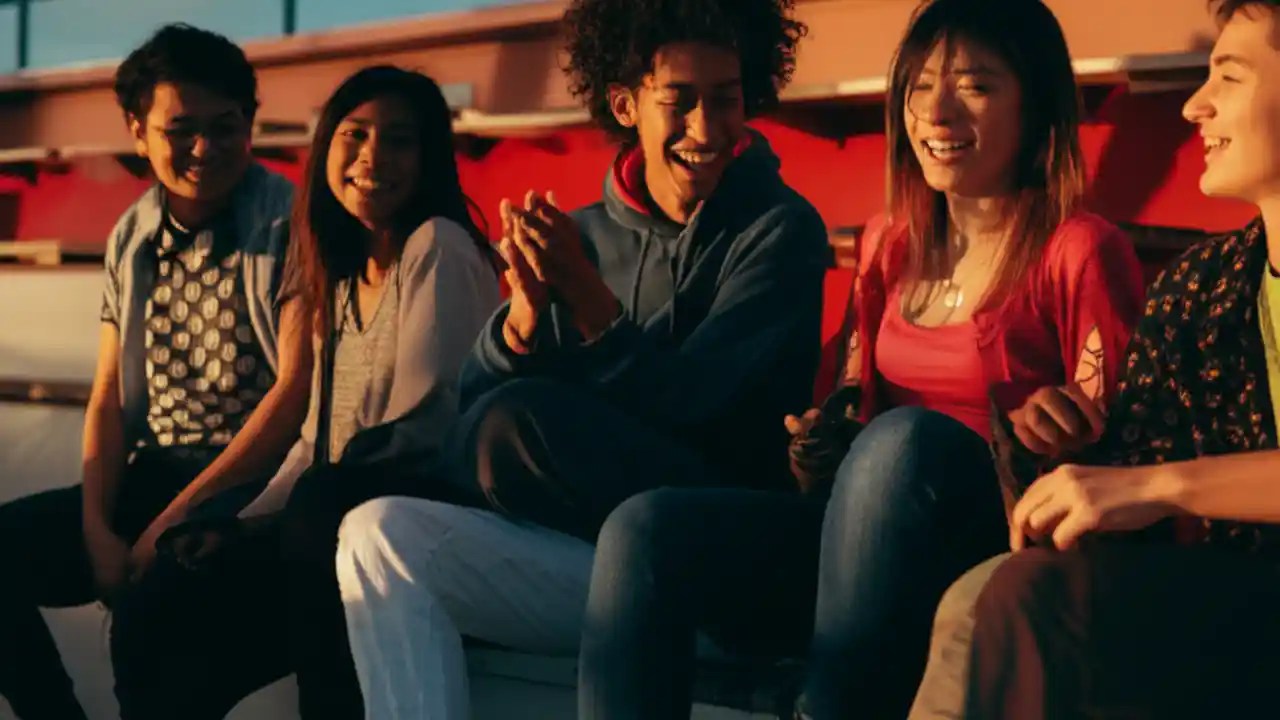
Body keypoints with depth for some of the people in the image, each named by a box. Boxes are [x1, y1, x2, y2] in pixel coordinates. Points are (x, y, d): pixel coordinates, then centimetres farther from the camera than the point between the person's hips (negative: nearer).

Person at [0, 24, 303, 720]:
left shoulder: (291, 225, -6)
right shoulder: (130, 239, 12)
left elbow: (298, 390, -14)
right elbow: (109, 399, 12)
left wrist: (175, 518, -16)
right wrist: (96, 526, -6)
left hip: (253, 482, -6)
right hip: (148, 478, 7)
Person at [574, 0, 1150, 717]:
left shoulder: (1083, 251, -4)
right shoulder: (890, 243, 16)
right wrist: (824, 445, 1)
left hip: (1004, 557, -5)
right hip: (865, 547, 6)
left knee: (906, 438, -37)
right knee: (647, 530, -19)